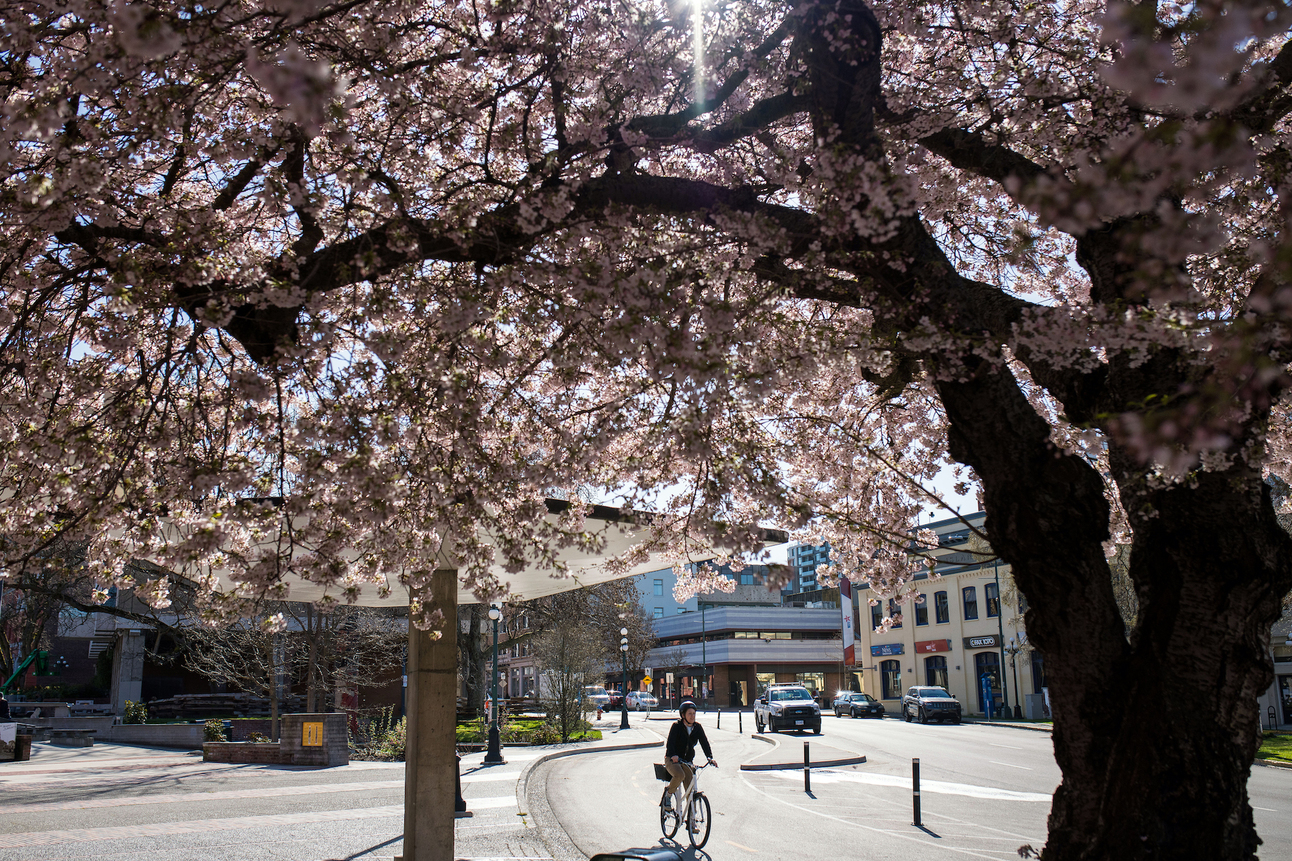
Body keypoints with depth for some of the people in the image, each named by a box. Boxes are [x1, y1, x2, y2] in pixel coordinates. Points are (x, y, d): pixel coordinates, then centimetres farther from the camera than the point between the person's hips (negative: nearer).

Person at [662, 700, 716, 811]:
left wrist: (710, 757, -21)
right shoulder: (676, 726, -11)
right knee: (680, 775, -33)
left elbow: (704, 743, -5)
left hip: (687, 761, 4)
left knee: (690, 789, -7)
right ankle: (669, 793, -7)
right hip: (672, 760, -4)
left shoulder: (697, 728, 2)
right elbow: (670, 742, -23)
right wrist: (673, 755, -41)